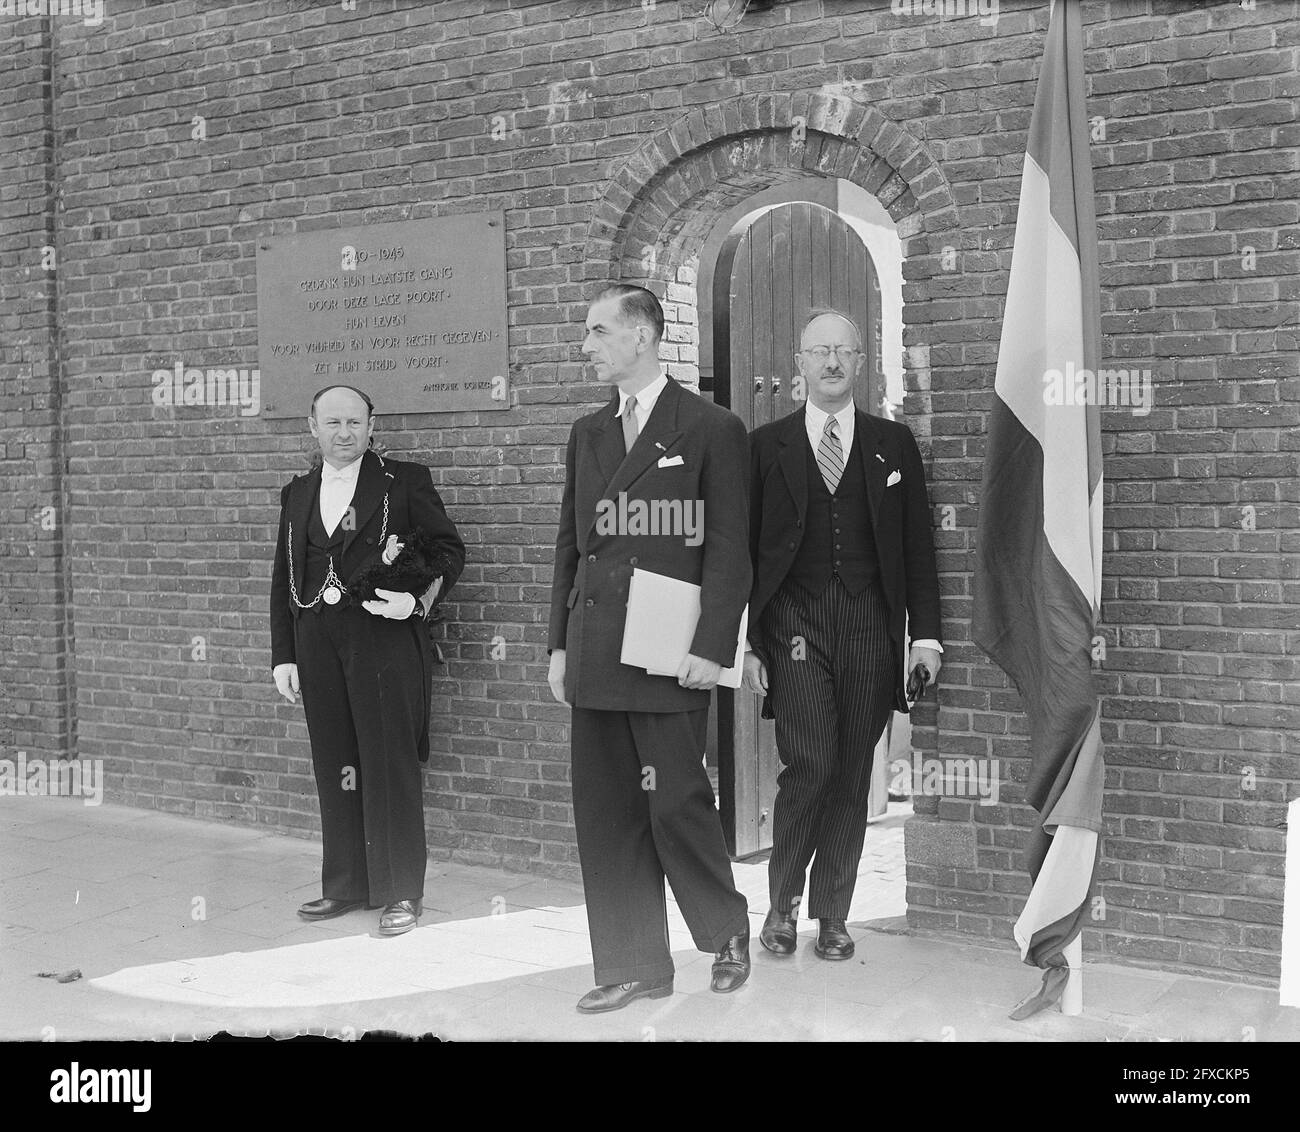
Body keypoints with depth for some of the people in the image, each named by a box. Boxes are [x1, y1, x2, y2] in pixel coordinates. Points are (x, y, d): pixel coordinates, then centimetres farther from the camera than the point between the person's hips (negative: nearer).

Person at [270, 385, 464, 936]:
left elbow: (448, 548, 3)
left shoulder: (405, 482, 2)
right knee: (334, 768, 8)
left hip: (384, 638, -4)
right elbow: (284, 579, 16)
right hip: (318, 644, 4)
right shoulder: (297, 494, 16)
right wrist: (283, 656, 10)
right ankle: (345, 885, 19)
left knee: (390, 765, -2)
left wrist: (417, 599, -14)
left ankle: (400, 892, 7)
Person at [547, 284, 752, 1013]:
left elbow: (728, 549, -7)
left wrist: (713, 648, -13)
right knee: (606, 814, 7)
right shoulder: (587, 434, 16)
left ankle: (728, 931, 22)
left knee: (676, 802, -4)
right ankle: (633, 966, 18)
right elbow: (571, 544, 17)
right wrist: (561, 643, 11)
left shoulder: (712, 430, -3)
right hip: (596, 652, 6)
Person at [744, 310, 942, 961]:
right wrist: (747, 642, -2)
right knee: (810, 764, -12)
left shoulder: (894, 444, 11)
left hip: (870, 625, 2)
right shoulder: (766, 445, 7)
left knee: (852, 775, 4)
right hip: (794, 623, -2)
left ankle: (831, 915, 17)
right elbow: (745, 549, 5)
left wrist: (925, 633, 1)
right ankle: (781, 903, 8)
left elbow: (918, 546, 9)